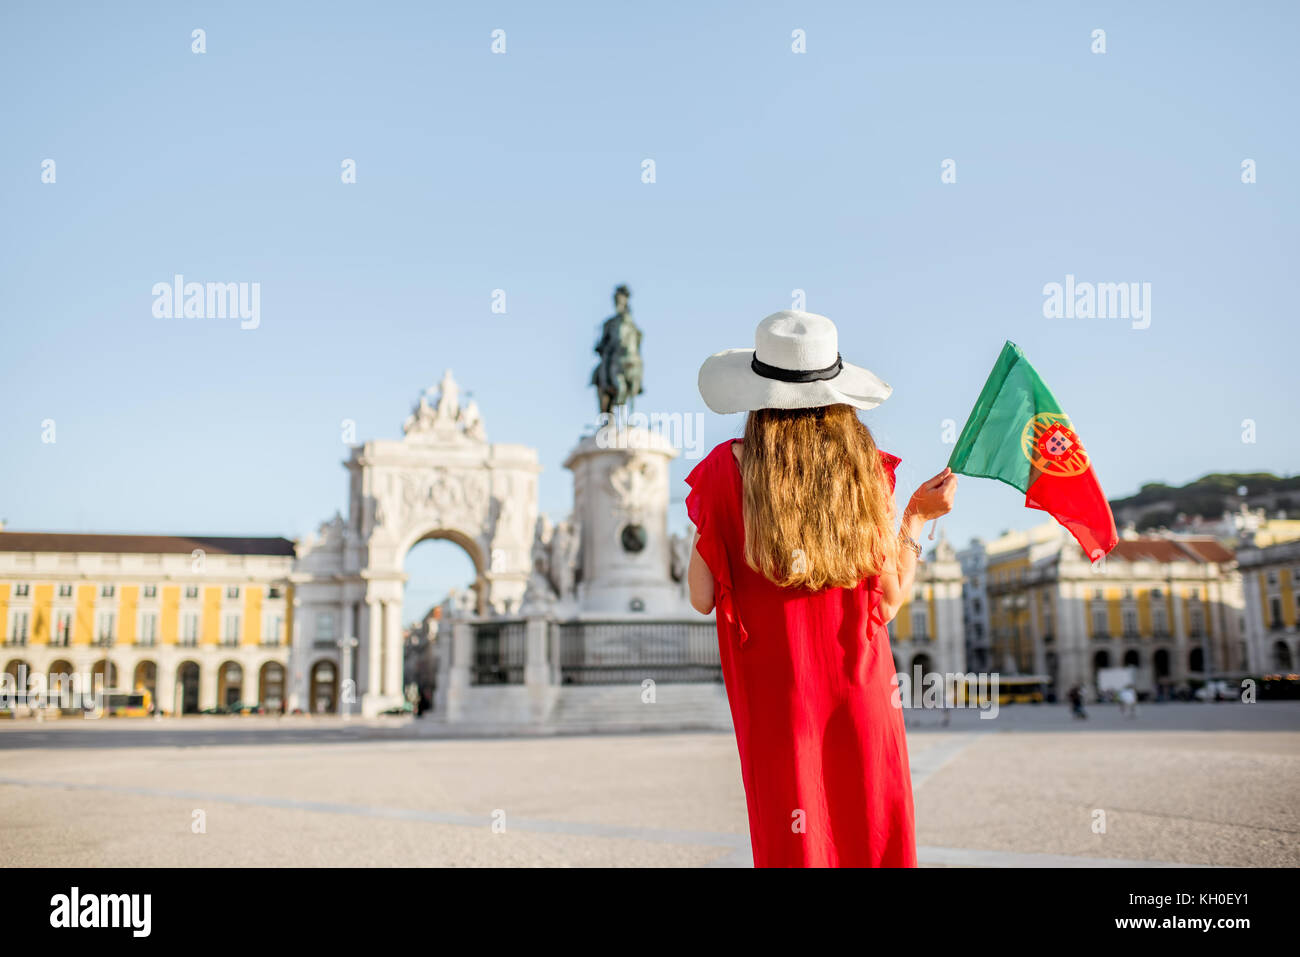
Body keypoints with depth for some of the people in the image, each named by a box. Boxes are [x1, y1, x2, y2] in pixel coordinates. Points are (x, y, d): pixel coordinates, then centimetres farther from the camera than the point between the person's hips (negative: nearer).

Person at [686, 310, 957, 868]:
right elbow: (889, 601, -2)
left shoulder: (726, 471, -9)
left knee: (791, 842, 11)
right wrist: (918, 517, 10)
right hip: (861, 696, 1)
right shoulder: (865, 467, -5)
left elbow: (702, 597, -4)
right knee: (873, 838, 15)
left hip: (774, 698, -1)